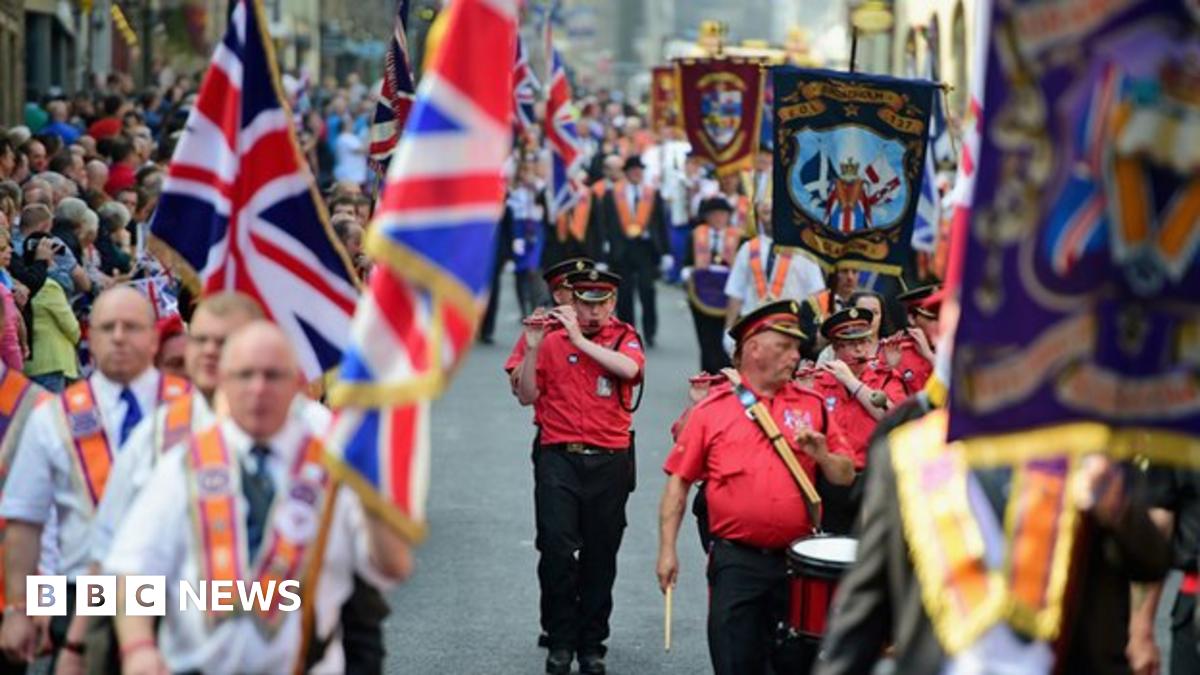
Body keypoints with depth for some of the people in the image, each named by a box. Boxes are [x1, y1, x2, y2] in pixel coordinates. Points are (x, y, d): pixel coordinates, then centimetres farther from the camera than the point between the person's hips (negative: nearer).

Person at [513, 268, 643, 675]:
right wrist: (533, 348, -11)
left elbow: (629, 369, -19)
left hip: (609, 461, 1)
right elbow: (526, 397, 3)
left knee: (600, 557, 7)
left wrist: (579, 338, -17)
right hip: (558, 457, -1)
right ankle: (560, 641, 1)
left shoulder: (625, 338, 3)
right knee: (556, 549, -12)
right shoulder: (551, 340, 4)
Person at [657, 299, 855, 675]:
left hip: (797, 560, 2)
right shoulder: (712, 410, 1)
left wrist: (820, 454, -11)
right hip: (735, 562, -2)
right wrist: (667, 548, -4)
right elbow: (679, 481, 2)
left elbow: (846, 476, 10)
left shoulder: (812, 406, 8)